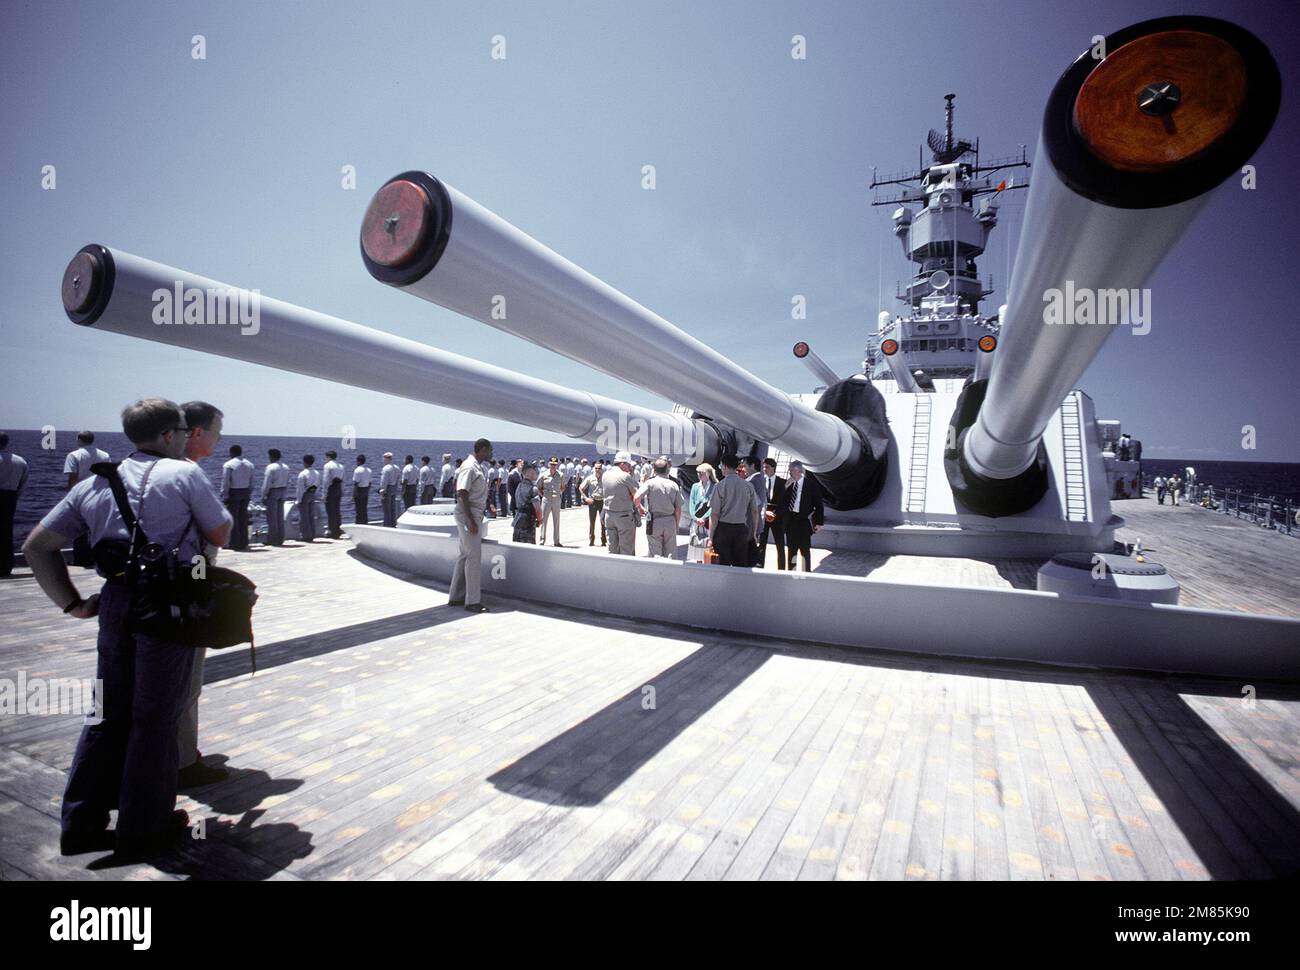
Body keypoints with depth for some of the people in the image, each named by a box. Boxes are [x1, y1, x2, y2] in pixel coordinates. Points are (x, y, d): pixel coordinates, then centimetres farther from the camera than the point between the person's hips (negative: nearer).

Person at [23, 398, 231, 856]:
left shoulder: (95, 482, 11)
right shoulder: (185, 474, -6)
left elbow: (36, 545, 12)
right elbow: (220, 534, 0)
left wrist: (72, 603, 12)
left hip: (115, 602, 6)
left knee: (109, 712, 18)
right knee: (155, 716, 6)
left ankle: (80, 824, 26)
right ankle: (142, 828, 18)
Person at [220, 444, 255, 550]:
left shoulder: (228, 465, -9)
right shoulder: (249, 464, 10)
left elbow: (225, 482, -10)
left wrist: (224, 496, -6)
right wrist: (249, 495, 14)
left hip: (233, 493, -6)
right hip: (246, 493, 6)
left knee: (232, 518, 0)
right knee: (243, 518, 9)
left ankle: (234, 543, 0)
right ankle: (243, 543, 12)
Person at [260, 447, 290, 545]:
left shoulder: (271, 467, -13)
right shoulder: (286, 467, 9)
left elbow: (266, 483, -14)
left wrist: (263, 496, -9)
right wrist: (283, 494, 17)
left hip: (272, 492, -7)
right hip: (282, 492, 7)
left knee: (272, 517, -2)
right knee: (280, 517, 10)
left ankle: (272, 540, 1)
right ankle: (280, 540, 13)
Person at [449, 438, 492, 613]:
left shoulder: (477, 467, 14)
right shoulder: (469, 468, -16)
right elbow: (462, 495, -21)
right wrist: (471, 521, -24)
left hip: (474, 515, 10)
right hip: (468, 515, -10)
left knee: (465, 555, 14)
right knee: (474, 557, -8)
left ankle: (456, 597, 23)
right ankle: (472, 602, -3)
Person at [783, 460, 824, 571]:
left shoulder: (811, 484, -7)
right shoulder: (789, 484, 5)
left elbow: (818, 505, -5)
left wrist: (819, 522, -8)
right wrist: (785, 487, -7)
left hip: (804, 520, -5)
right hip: (790, 520, 5)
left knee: (805, 549, 1)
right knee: (791, 549, 12)